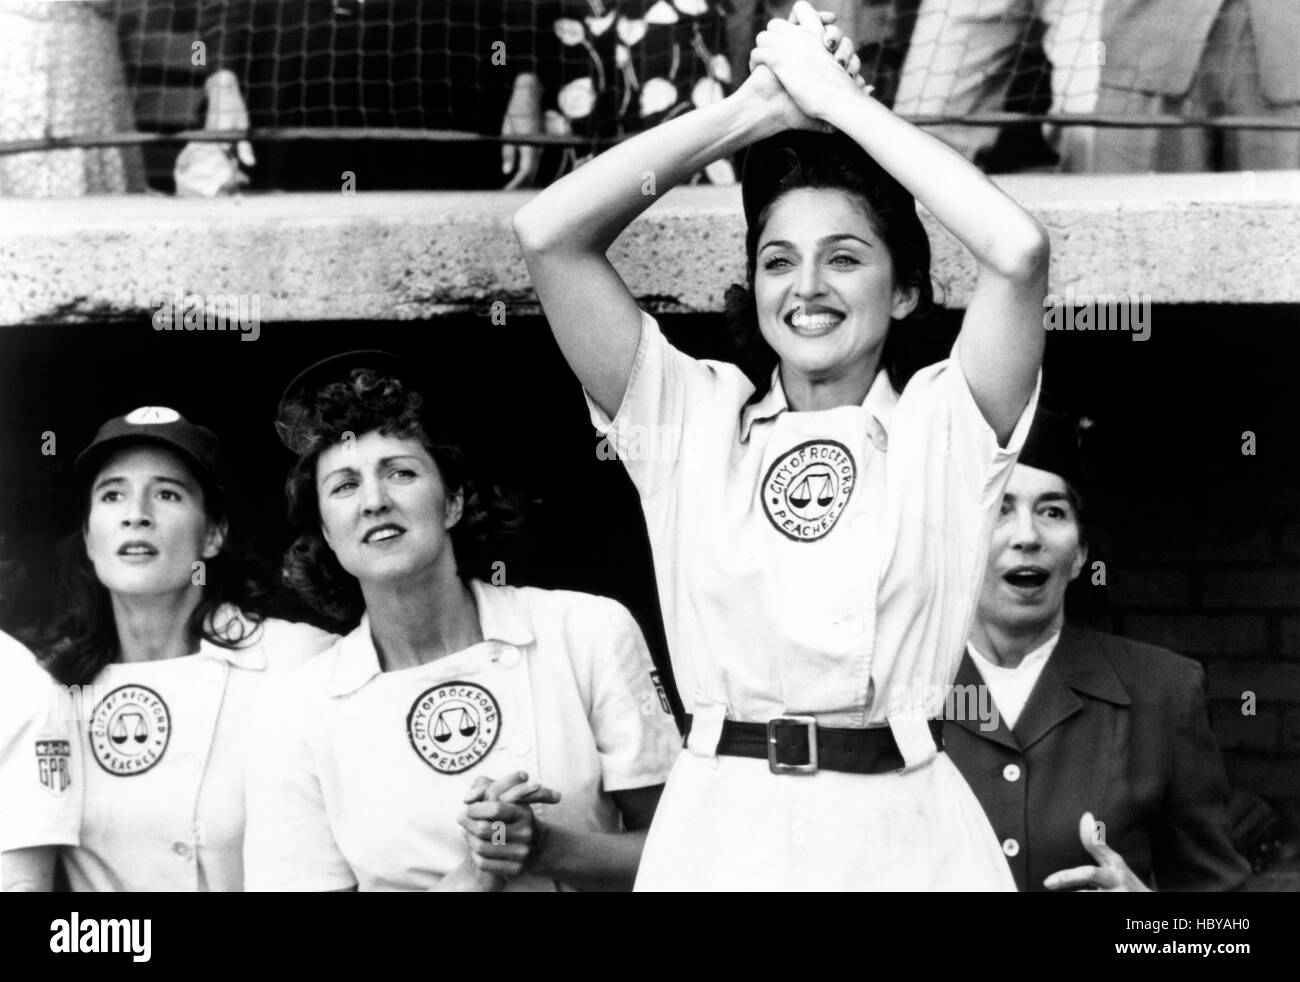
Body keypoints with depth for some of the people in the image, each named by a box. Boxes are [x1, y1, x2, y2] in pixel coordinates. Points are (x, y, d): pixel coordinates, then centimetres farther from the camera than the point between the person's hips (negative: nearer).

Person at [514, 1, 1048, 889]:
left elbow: (1018, 250, -15)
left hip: (900, 833, -1)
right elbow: (549, 234, -3)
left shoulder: (942, 426, 2)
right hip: (722, 826, 1)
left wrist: (838, 97, -6)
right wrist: (758, 108, -1)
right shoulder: (692, 418, 6)